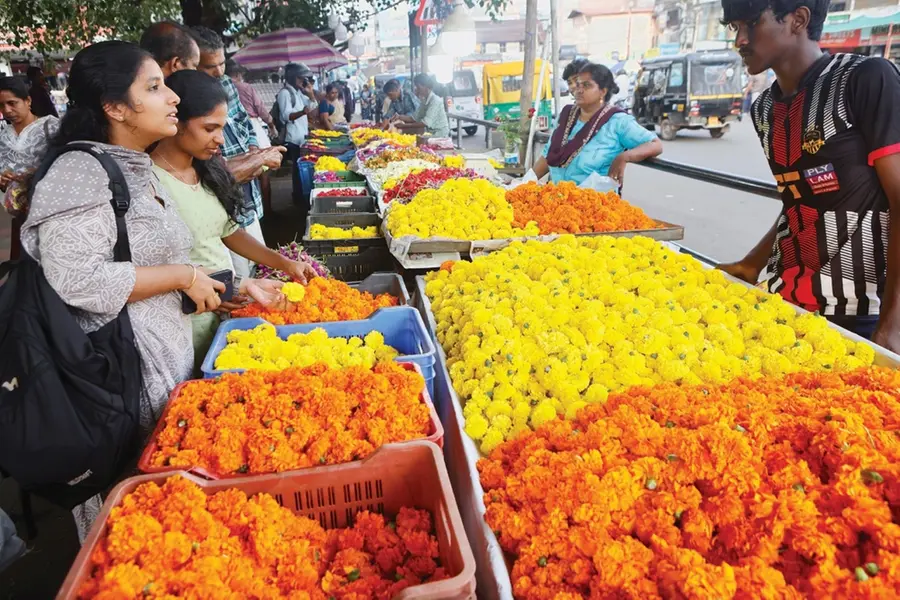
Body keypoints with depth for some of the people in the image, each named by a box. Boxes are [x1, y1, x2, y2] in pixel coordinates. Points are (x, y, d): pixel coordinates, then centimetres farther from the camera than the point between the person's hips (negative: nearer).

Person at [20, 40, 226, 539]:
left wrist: (236, 288, 14)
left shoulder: (138, 170, 14)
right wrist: (183, 277, -17)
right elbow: (77, 279, -25)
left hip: (167, 356, 9)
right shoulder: (79, 175, -15)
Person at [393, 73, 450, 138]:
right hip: (430, 134, 8)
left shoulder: (435, 100, -18)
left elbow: (426, 122, -26)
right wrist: (400, 117, -4)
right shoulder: (423, 101, 9)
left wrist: (405, 126, -27)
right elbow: (415, 118, 12)